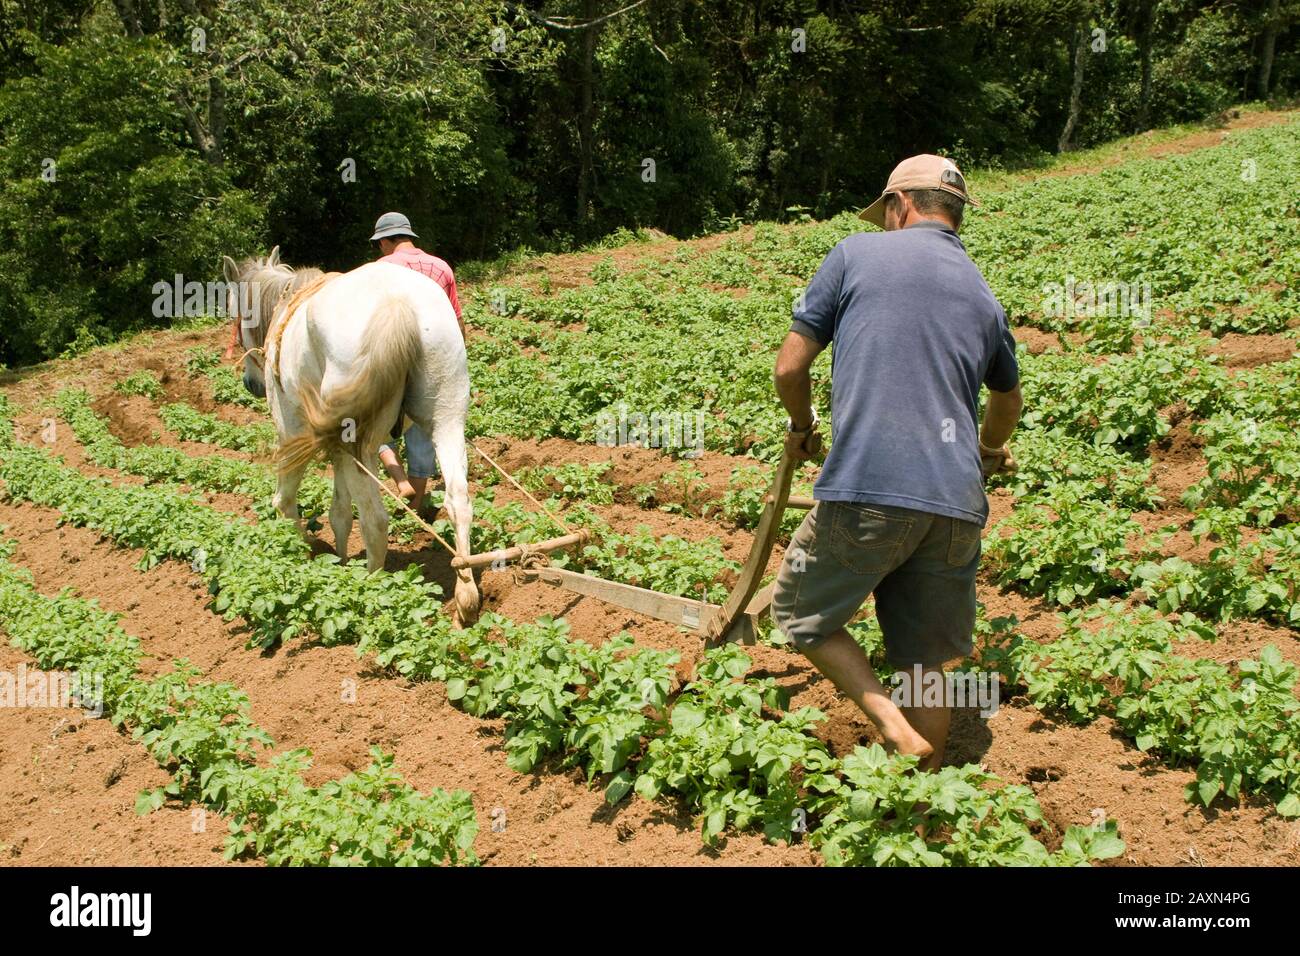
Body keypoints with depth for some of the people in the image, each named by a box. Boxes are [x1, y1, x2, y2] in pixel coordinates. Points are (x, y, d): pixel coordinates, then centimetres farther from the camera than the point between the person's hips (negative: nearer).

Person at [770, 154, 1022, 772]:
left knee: (800, 613, 15)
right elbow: (1007, 401, 38)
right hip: (956, 506, 5)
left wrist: (802, 429, 26)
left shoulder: (858, 254, 6)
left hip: (867, 494, -4)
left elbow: (789, 370, 5)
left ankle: (894, 726, -1)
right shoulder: (984, 296, 20)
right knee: (927, 660, 16)